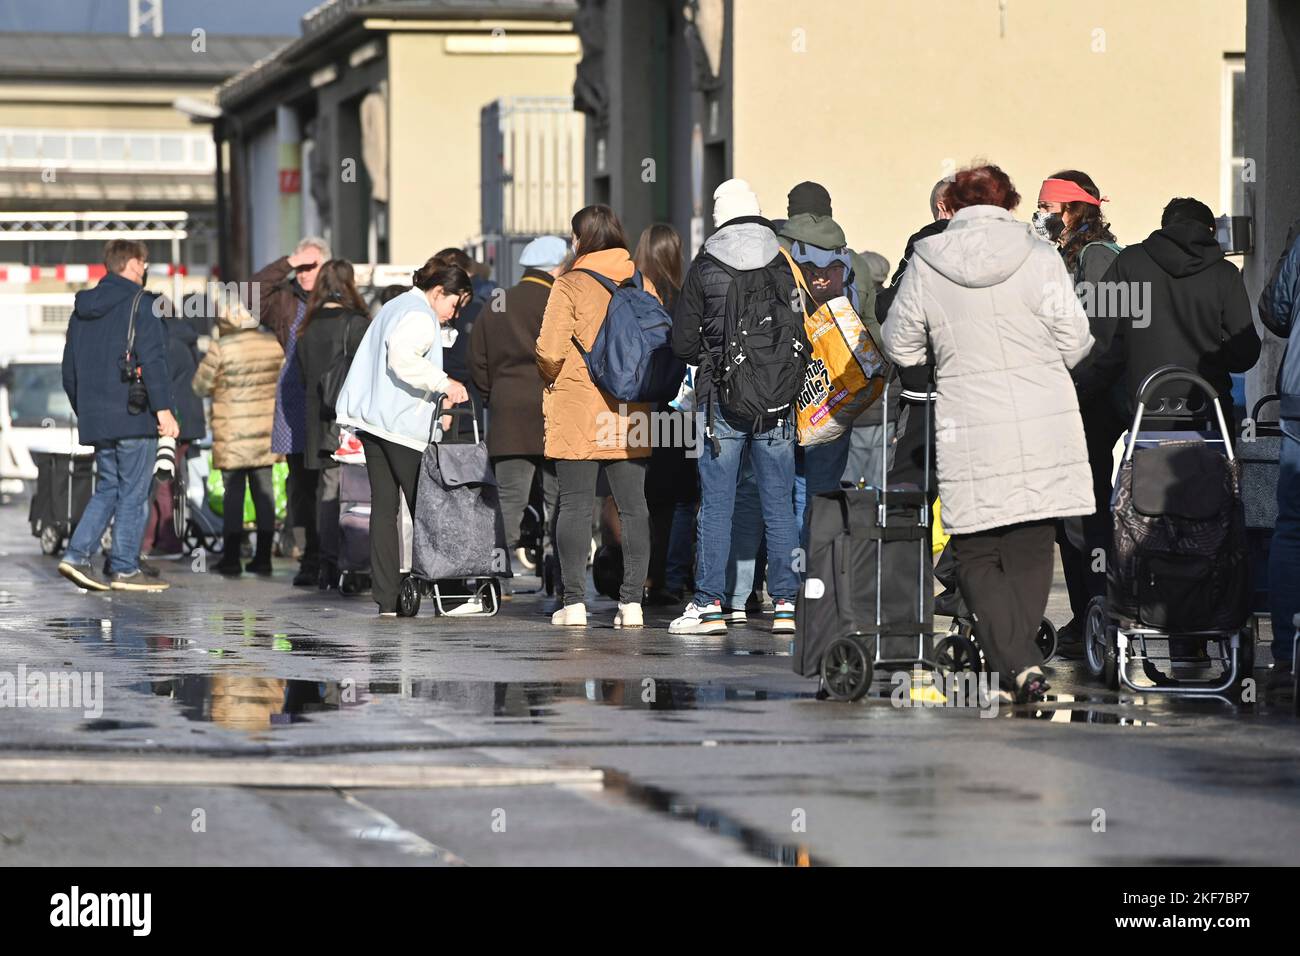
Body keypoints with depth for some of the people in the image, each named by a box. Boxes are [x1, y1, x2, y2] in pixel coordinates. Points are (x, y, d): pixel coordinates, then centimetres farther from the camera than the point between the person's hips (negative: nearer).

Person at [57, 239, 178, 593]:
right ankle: (125, 569, 0)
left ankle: (77, 554, 0)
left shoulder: (83, 308, 15)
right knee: (133, 493, -1)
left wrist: (83, 410, 26)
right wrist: (163, 408, -16)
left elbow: (69, 370, 18)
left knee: (107, 488, 14)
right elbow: (153, 358, -16)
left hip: (96, 418, 7)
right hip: (134, 416, -7)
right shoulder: (140, 303, -7)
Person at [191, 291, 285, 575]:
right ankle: (263, 557, 11)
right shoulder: (274, 343, -1)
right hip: (266, 431, 4)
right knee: (264, 490, 9)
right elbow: (284, 378, 11)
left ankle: (231, 558, 3)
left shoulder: (220, 349, -15)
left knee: (234, 492, 2)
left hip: (232, 434, -4)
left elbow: (200, 386, -6)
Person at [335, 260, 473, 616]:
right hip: (400, 424, -10)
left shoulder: (396, 307, 24)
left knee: (384, 507, 4)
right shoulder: (420, 316, -9)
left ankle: (386, 598, 0)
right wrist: (443, 383, -21)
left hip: (372, 419, 10)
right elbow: (402, 357, -25)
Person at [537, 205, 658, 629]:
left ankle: (574, 601, -2)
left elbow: (549, 351, -12)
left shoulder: (570, 286, -7)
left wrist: (552, 377, 8)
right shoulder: (644, 285, 6)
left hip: (576, 411, -4)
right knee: (633, 505, 5)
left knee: (575, 505, 0)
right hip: (630, 412, 4)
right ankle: (632, 601, 3)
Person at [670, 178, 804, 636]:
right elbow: (805, 334, 0)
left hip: (721, 397, -2)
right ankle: (785, 603, 7)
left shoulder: (704, 269, -2)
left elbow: (682, 341, 1)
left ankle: (709, 604, 0)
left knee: (715, 504, 2)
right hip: (778, 401, 2)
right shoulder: (786, 266, 1)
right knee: (778, 503, 6)